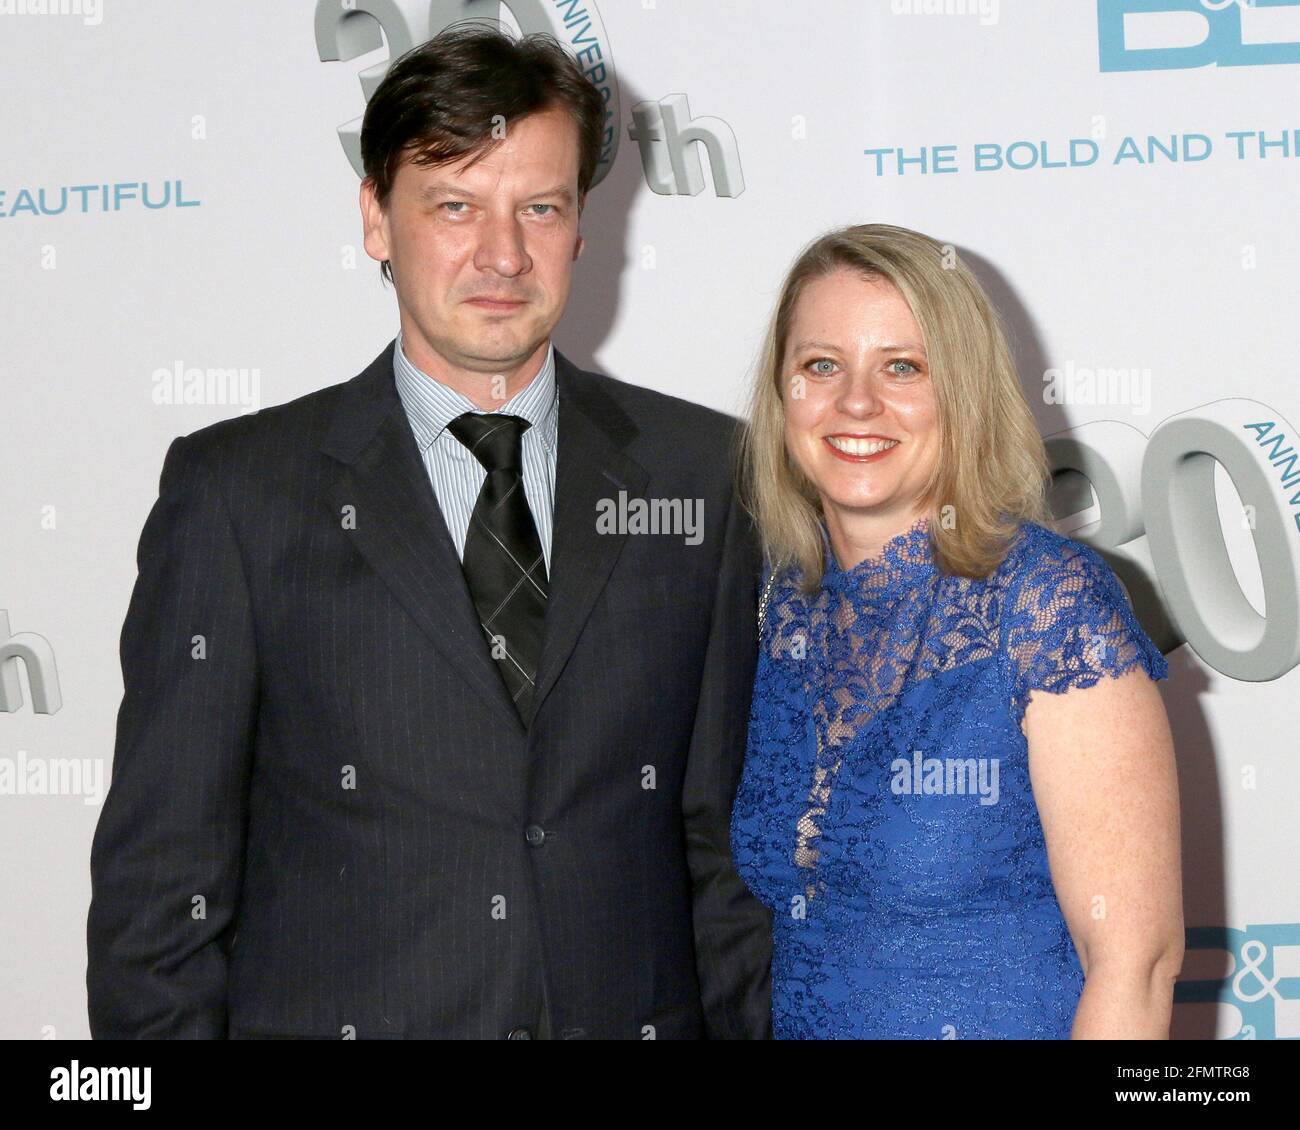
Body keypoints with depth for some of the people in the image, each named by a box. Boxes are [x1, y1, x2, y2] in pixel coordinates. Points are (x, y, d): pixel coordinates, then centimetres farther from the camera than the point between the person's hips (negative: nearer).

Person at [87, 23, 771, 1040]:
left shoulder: (708, 473, 3)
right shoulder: (236, 489, -2)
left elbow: (735, 825, 5)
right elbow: (160, 868, -2)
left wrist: (752, 1025, 0)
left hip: (640, 1013, 2)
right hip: (334, 1012, -1)